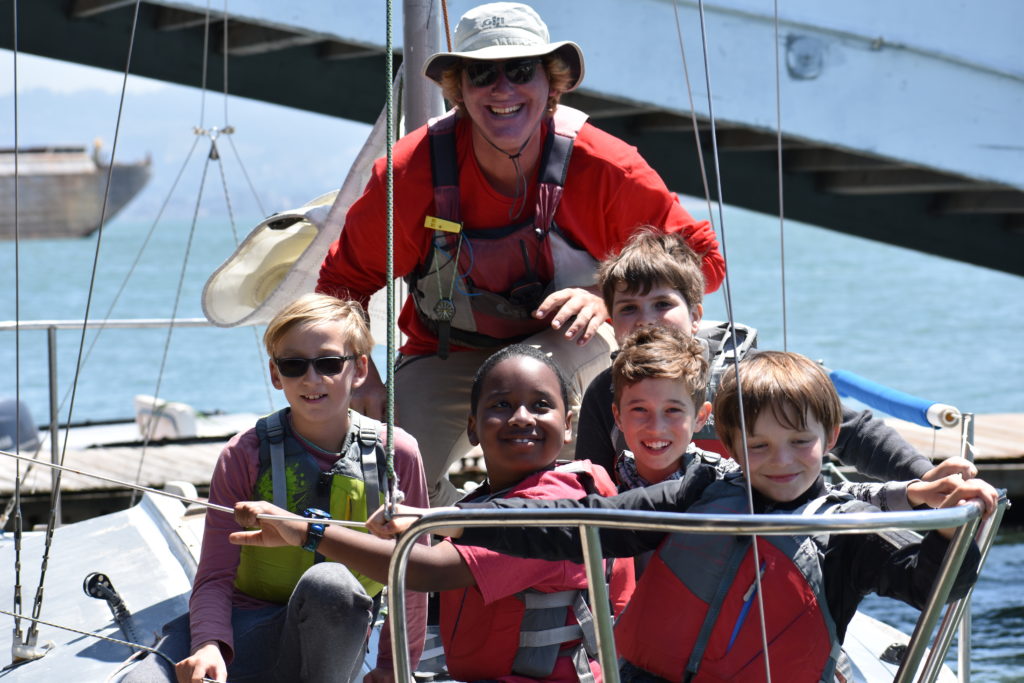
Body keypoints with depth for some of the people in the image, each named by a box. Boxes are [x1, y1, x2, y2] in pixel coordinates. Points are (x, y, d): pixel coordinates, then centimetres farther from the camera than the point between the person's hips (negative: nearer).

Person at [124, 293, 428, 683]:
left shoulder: (396, 454, -1)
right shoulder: (245, 454, -2)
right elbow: (215, 577, -6)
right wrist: (208, 644, -25)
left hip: (329, 640, 1)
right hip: (240, 627, -1)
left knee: (329, 583, -38)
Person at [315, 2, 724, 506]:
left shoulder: (604, 167, -20)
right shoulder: (413, 172, -18)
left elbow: (701, 259, -11)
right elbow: (344, 282, -3)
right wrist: (363, 382, -16)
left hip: (569, 346, -1)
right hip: (446, 357, 1)